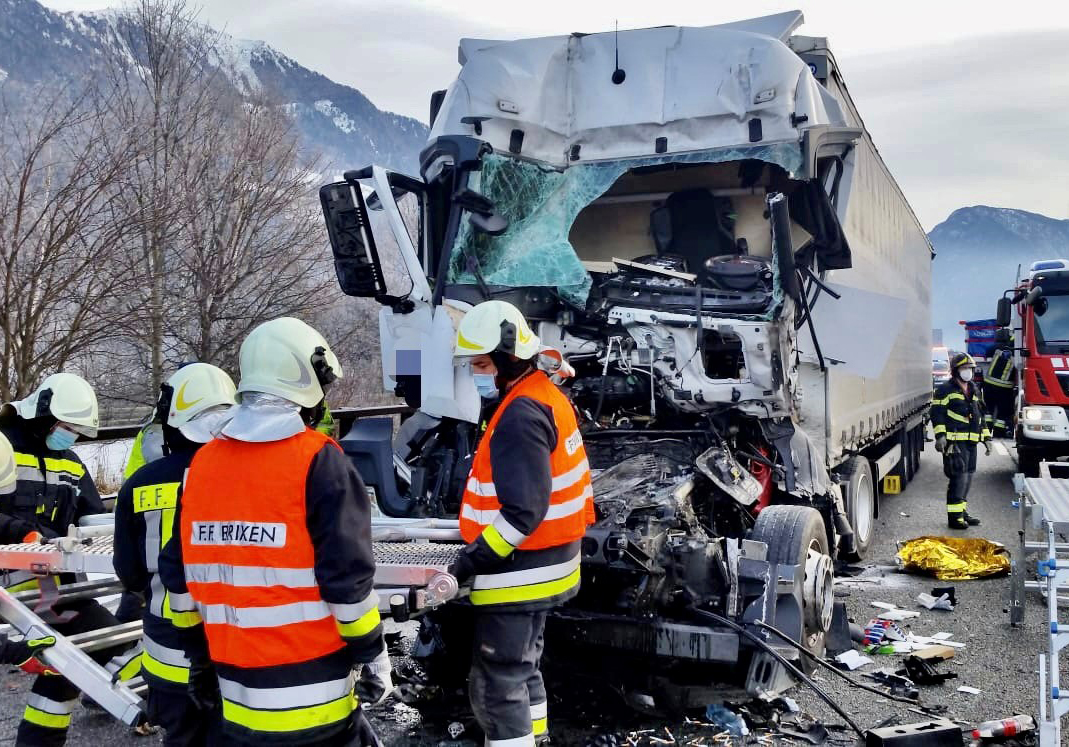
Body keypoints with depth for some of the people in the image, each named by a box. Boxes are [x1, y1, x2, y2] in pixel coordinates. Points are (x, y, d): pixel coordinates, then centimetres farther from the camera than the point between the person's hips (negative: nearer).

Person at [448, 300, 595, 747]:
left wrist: (473, 560, -21)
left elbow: (522, 510, -27)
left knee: (496, 685, -2)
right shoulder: (544, 396, 10)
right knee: (521, 670, 23)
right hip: (540, 566, 11)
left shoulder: (520, 414, -22)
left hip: (517, 573, -11)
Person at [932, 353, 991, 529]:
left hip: (971, 442, 8)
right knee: (959, 477, -12)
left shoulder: (974, 391, 20)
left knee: (967, 477, 12)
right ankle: (954, 516, -8)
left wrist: (986, 437, 22)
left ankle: (962, 511, 22)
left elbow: (980, 416, 27)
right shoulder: (946, 390, -4)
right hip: (955, 441, -8)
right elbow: (937, 413, -10)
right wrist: (940, 435, -20)